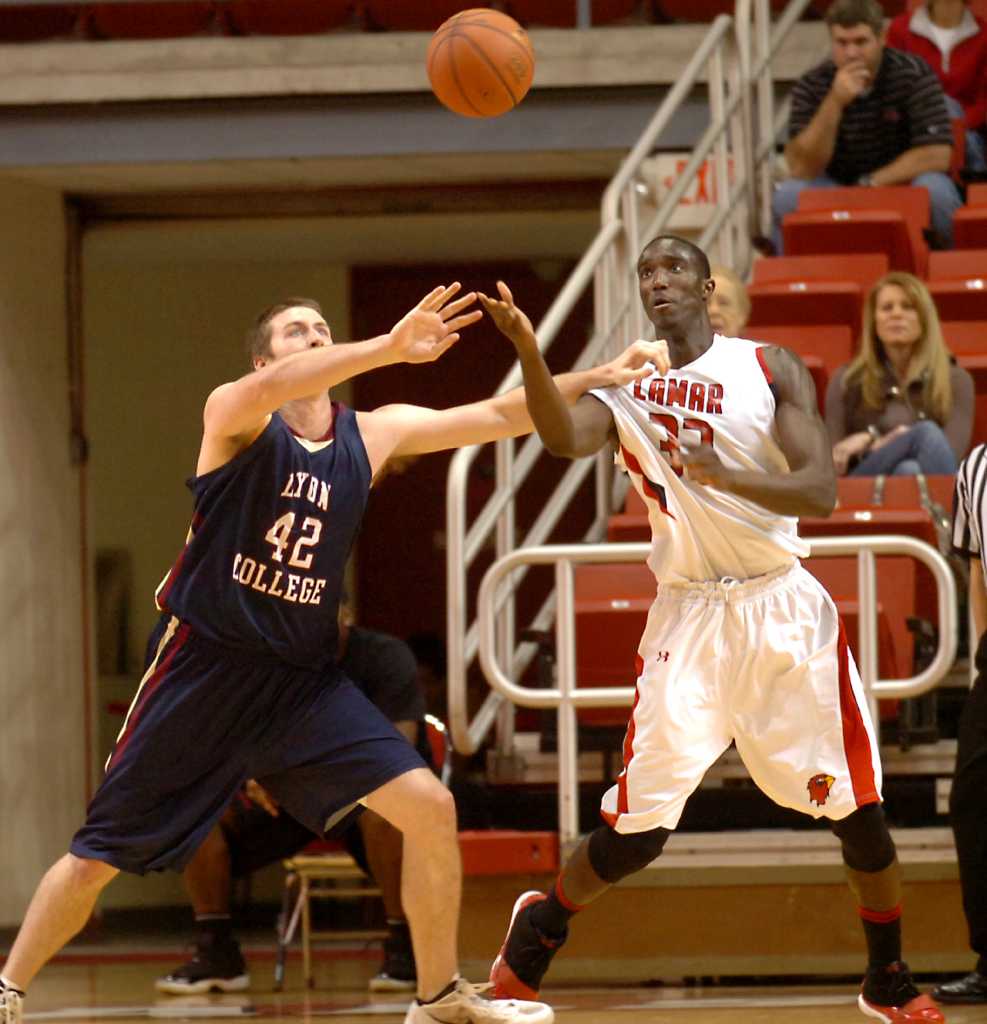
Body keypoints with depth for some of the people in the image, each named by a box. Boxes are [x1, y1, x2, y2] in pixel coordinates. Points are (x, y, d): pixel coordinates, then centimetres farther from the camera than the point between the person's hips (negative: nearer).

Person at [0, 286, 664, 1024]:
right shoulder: (234, 416, -8)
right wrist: (389, 348, -43)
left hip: (306, 679, 4)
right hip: (209, 666, -4)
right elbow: (267, 391, -33)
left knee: (430, 808, -10)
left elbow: (500, 417, 6)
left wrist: (598, 379, -5)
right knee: (98, 858, -1)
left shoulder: (372, 435, 6)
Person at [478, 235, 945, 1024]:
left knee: (856, 805, 1)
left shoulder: (768, 368, 0)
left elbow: (820, 490, -12)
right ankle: (538, 928, 20)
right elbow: (564, 437, -19)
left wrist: (726, 477, -31)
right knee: (638, 827, -6)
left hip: (783, 607, 0)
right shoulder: (626, 389, 5)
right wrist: (528, 351, -36)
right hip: (688, 615, 0)